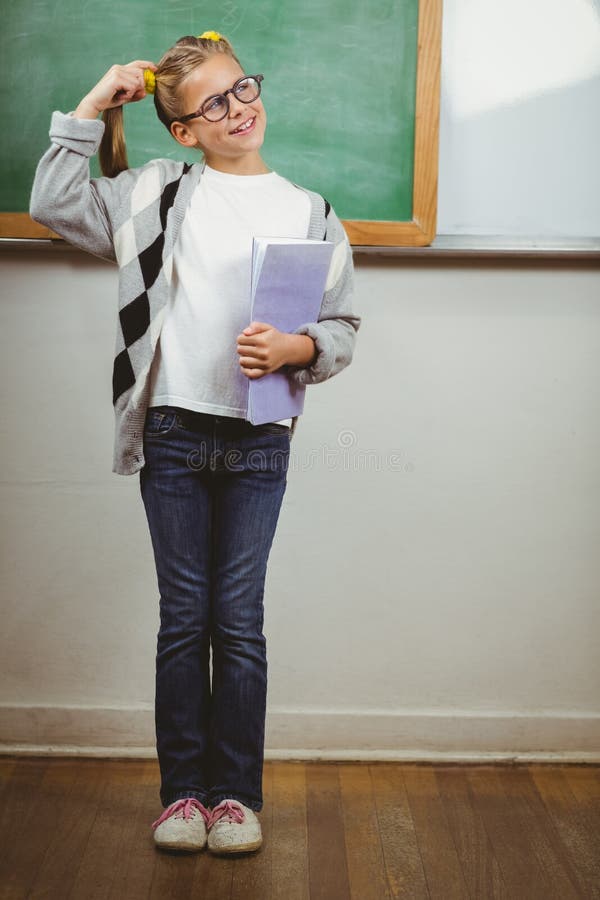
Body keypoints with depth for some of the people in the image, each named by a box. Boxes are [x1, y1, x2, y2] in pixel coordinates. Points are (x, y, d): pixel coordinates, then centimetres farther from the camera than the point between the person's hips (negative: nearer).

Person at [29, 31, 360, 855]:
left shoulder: (308, 211, 7)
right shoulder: (157, 190, 8)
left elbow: (343, 328, 6)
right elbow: (54, 205, 6)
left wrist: (294, 348, -14)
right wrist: (92, 109, 6)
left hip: (258, 445, 0)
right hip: (173, 435, 0)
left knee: (239, 621, 4)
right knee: (183, 618, 7)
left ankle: (238, 792, 18)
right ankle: (183, 790, 19)